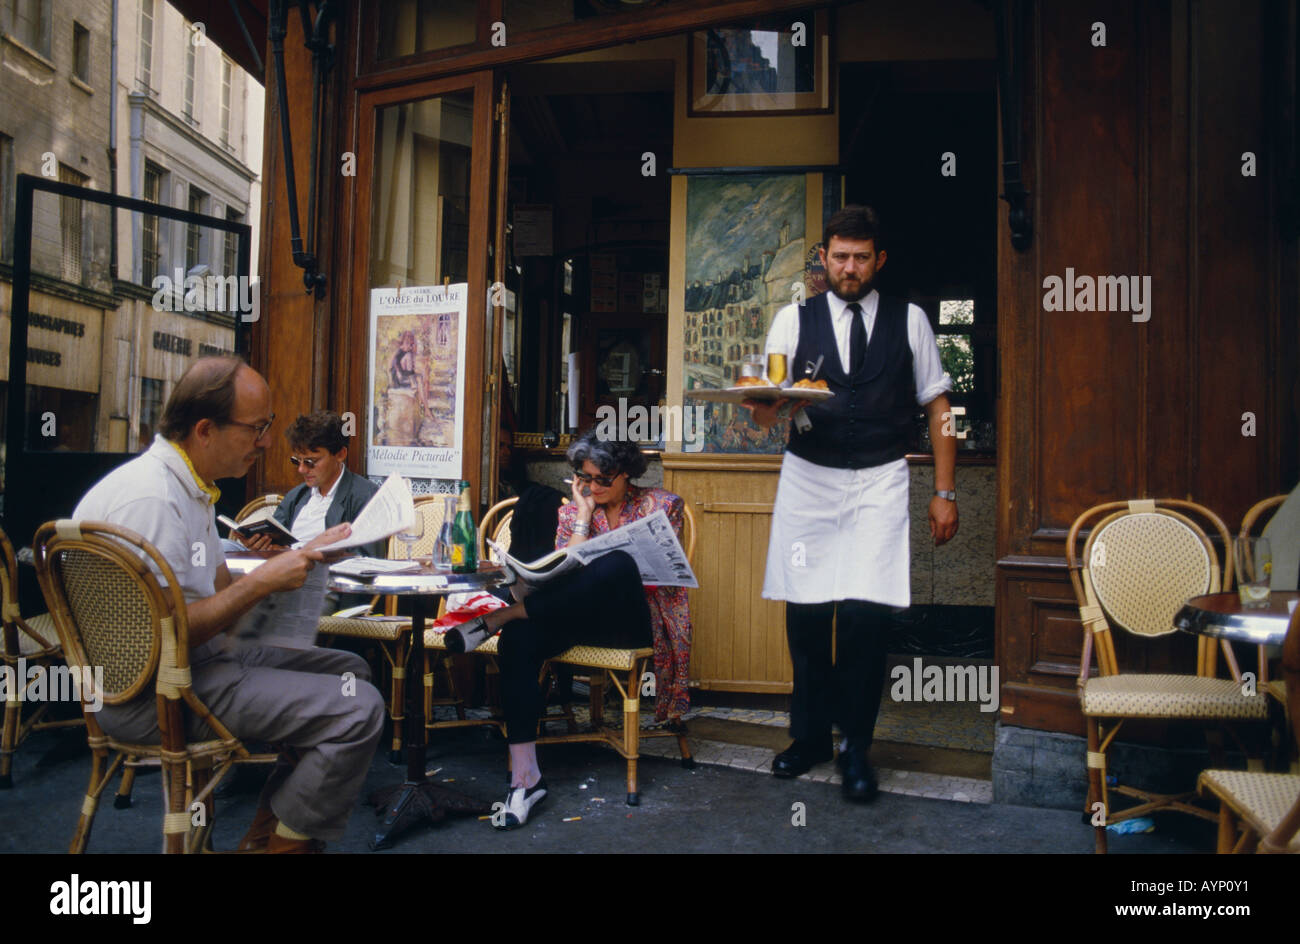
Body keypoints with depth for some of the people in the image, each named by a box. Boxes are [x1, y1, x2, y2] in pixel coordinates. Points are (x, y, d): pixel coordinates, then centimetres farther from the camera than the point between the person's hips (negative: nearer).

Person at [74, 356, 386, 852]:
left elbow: (218, 585, 15)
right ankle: (282, 841, 4)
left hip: (201, 659, 11)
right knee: (358, 708, -19)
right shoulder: (149, 497, -22)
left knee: (349, 668, 14)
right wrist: (262, 582, -20)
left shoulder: (188, 485, 11)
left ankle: (269, 826, 16)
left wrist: (302, 555, 4)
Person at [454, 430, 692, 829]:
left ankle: (504, 614, -33)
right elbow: (566, 573, 3)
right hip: (583, 619, 3)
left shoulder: (660, 504, 10)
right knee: (519, 638, -32)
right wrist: (584, 515, 1)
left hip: (637, 618, -2)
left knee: (617, 564, -38)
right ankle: (525, 777, -35)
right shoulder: (572, 511, 16)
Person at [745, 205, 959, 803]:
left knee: (866, 615, -9)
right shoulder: (793, 320, 7)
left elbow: (937, 407, 10)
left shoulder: (909, 321, 8)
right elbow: (763, 413, 1)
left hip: (879, 482, -1)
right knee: (805, 614, 1)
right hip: (808, 478, 1)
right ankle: (810, 734, 22)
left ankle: (856, 747, 10)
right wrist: (773, 404, -24)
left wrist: (944, 492, 4)